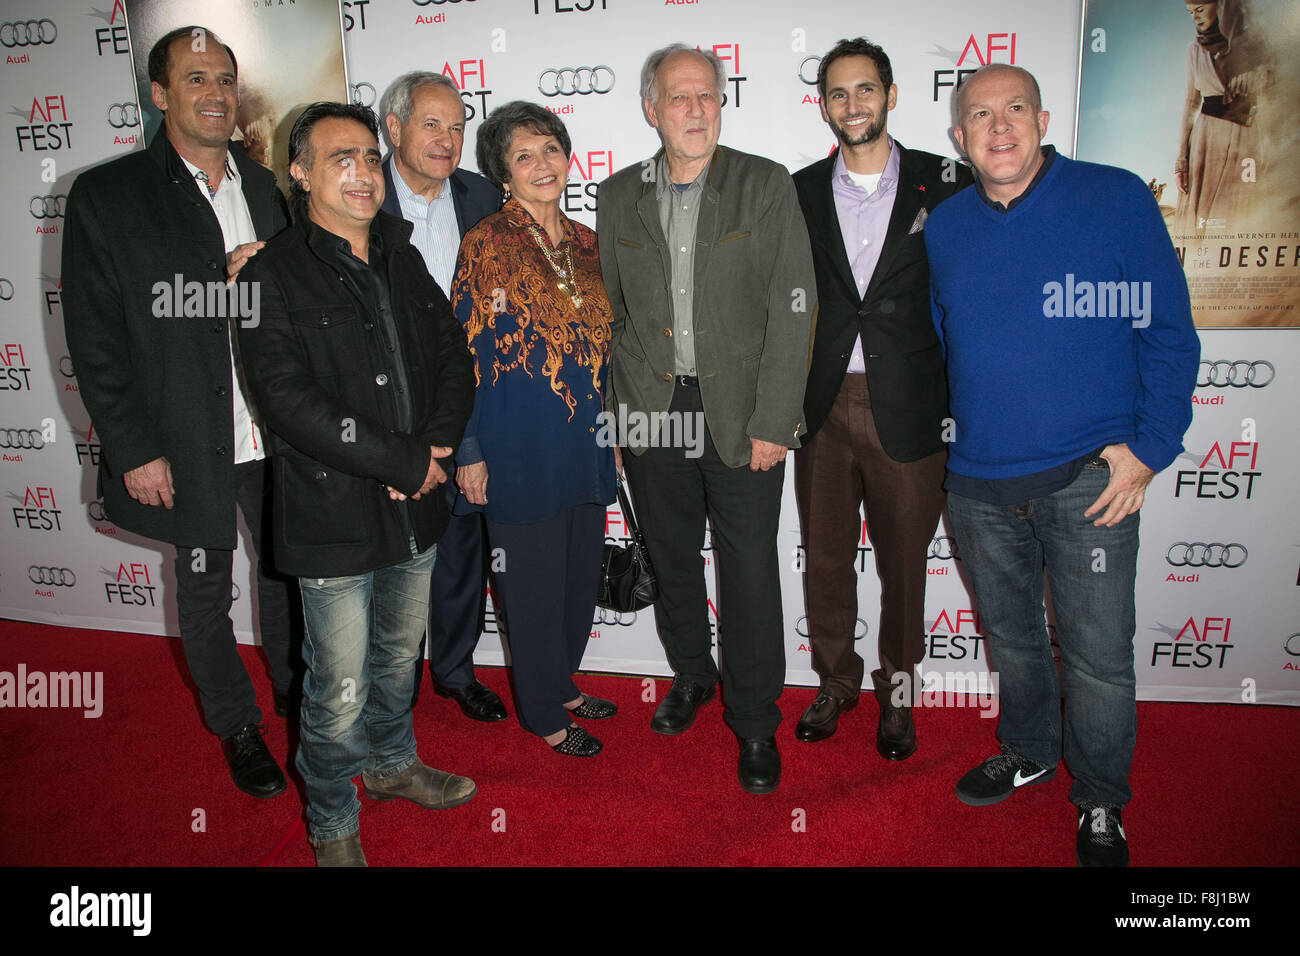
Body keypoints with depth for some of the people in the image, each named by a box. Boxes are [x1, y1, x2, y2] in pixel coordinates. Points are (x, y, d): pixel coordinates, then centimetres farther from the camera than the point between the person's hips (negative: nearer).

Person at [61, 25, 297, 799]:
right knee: (204, 592, 13)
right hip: (187, 445, -3)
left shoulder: (267, 188, 6)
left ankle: (296, 693, 41)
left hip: (278, 436, 3)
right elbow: (95, 338, -8)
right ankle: (237, 726, 34)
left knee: (287, 572, 18)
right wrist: (133, 450, -11)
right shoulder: (105, 197, -6)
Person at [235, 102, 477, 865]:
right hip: (334, 518, -5)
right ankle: (333, 823, 29)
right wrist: (403, 460, -19)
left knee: (400, 655, 23)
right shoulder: (274, 276, -9)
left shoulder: (403, 259, 10)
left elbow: (454, 358, 7)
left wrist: (437, 446, -10)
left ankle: (391, 764, 47)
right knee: (340, 688, 5)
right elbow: (289, 401, -19)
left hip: (415, 508, 6)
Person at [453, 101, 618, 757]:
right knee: (533, 579, 6)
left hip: (585, 444, 6)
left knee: (581, 572, 15)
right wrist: (469, 451, -10)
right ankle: (543, 713, 26)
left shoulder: (585, 243, 9)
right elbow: (466, 353, -9)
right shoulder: (486, 245, -7)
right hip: (519, 447, -6)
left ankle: (561, 683, 38)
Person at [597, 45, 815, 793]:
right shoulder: (618, 197, 8)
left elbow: (794, 308, -7)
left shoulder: (766, 185, -2)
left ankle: (756, 722, 21)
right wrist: (616, 409, 5)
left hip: (741, 415, -3)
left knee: (749, 569, 3)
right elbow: (609, 311, 11)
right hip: (654, 413, 3)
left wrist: (774, 421, -12)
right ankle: (691, 674, 41)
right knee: (672, 558, 16)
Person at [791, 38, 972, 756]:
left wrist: (957, 401, -4)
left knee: (903, 561, 11)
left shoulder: (943, 183, 1)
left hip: (907, 411, -1)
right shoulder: (800, 192, 6)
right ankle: (836, 681, 34)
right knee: (824, 557, 12)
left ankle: (895, 689, 33)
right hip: (822, 407, 2)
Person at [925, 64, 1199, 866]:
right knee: (1010, 635, 18)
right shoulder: (945, 227, 7)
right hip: (979, 481, 4)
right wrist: (935, 439, 8)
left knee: (1098, 657, 3)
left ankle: (1101, 803, 28)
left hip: (1089, 478, -3)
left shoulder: (1118, 198, -4)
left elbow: (1169, 332, -3)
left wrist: (1149, 446, -10)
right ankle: (1029, 754, 43)